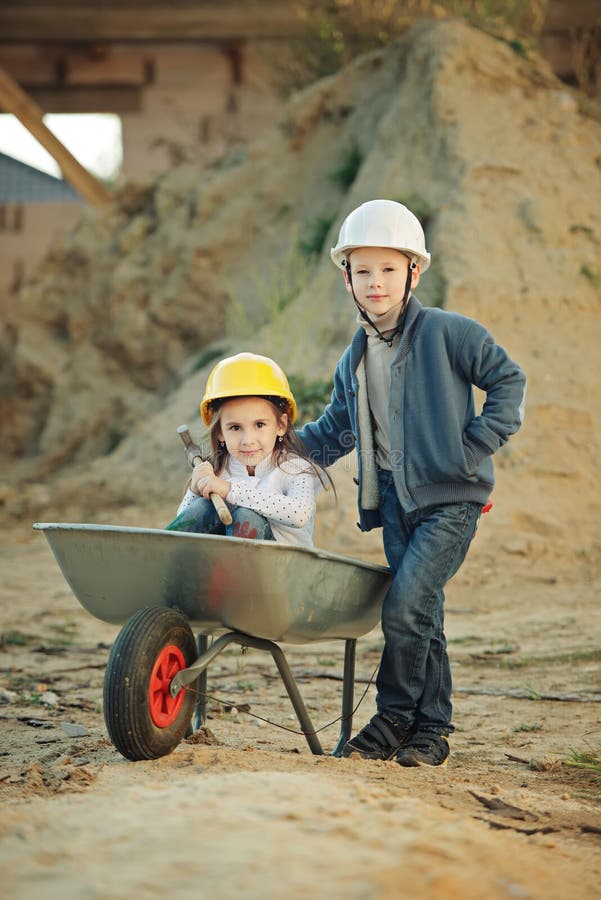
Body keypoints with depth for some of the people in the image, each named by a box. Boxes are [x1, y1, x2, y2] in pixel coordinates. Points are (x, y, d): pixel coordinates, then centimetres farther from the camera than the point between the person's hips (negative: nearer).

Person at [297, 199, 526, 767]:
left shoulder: (446, 332, -7)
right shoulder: (354, 361, 11)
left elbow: (508, 380, -3)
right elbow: (333, 432, 20)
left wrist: (477, 447, -9)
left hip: (451, 497, -6)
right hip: (394, 501, 6)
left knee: (405, 607, -16)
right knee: (422, 615, 9)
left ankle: (393, 719, -1)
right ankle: (431, 728, 18)